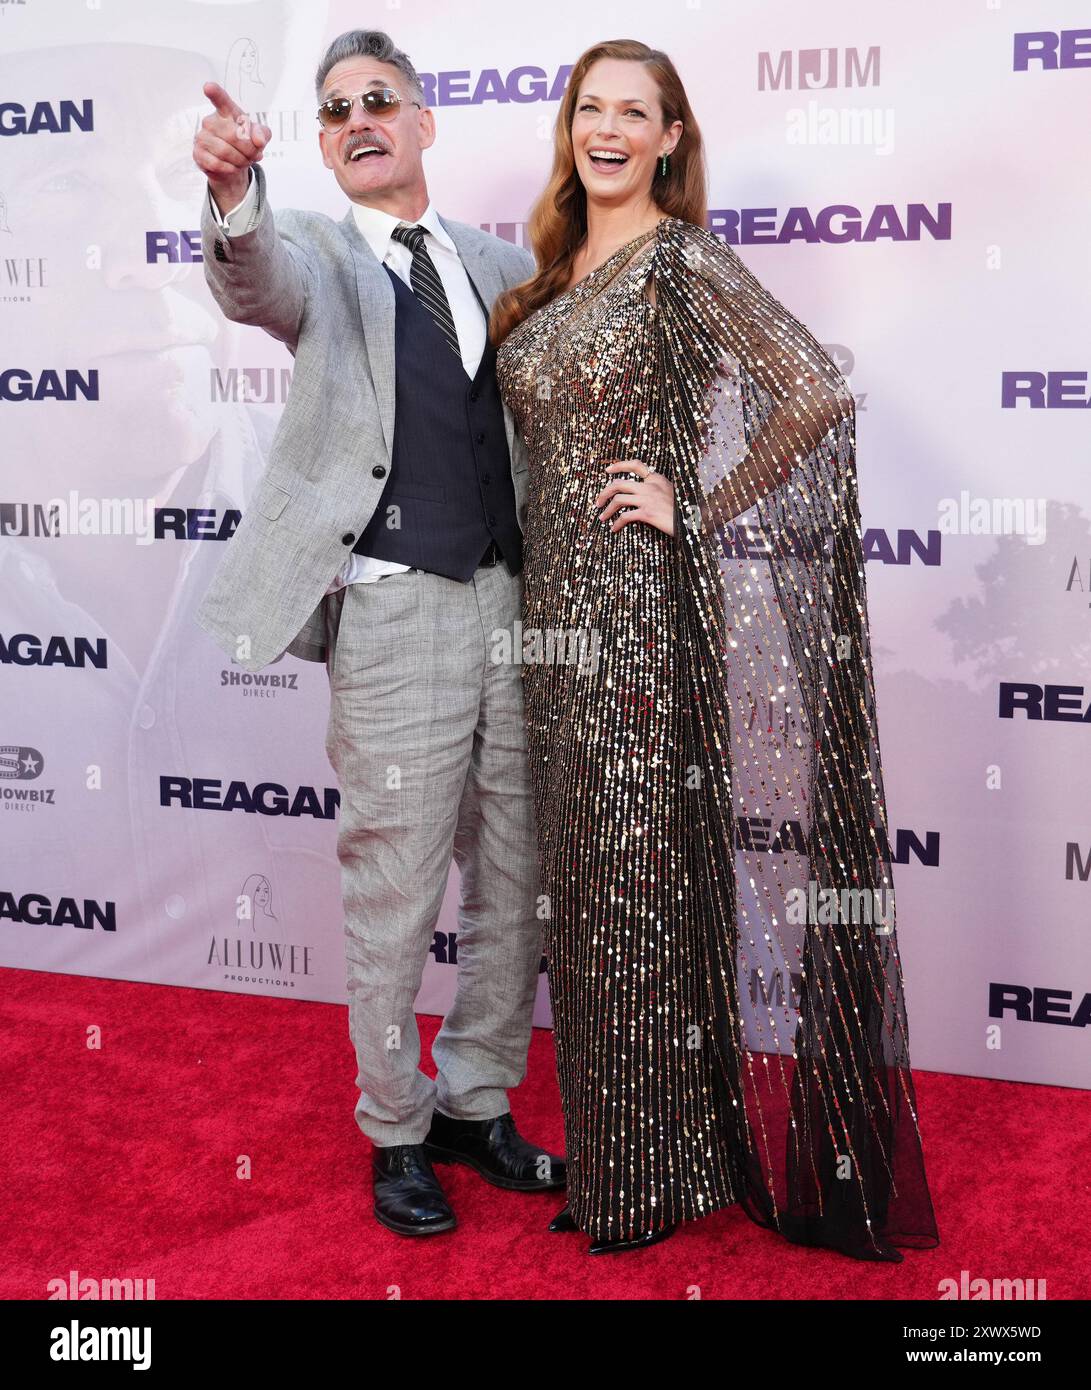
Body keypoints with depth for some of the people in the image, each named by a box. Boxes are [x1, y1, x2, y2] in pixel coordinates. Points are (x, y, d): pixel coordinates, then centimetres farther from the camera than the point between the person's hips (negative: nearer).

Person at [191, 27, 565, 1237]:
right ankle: (396, 1133, 23)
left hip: (515, 605, 5)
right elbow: (257, 281, -21)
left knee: (517, 887, 12)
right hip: (395, 619, -4)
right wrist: (234, 194, -43)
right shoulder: (315, 255, 3)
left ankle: (478, 1103, 31)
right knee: (393, 897, 4)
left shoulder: (502, 266, 16)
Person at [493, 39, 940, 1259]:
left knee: (662, 863, 0)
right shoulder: (557, 274, 13)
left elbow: (820, 395, -18)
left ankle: (671, 1165, 16)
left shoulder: (683, 264, -9)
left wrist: (698, 510, -15)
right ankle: (618, 1148, 27)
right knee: (596, 868, 12)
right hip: (566, 609, 7)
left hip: (656, 610, -7)